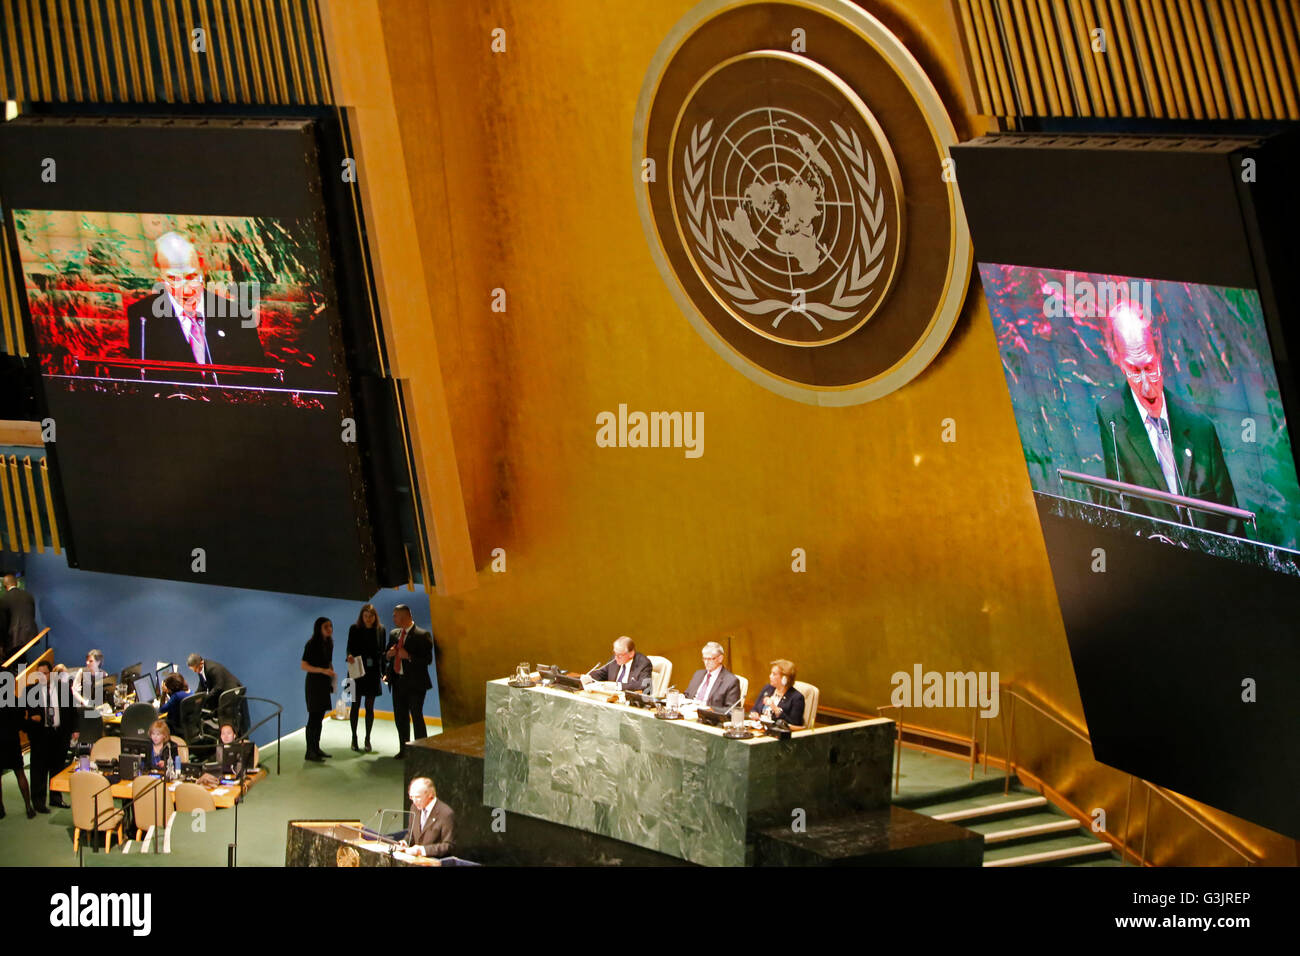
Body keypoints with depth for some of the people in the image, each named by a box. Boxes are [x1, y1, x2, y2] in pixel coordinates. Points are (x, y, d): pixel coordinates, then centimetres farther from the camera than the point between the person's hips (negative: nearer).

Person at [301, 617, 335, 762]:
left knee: (320, 717, 11)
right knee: (314, 716, -7)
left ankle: (316, 748, 18)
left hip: (325, 684, 7)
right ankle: (310, 751, -4)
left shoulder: (328, 644, 9)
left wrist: (332, 675, 11)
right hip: (314, 683, -7)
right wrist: (322, 670, -23)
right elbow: (304, 666, -16)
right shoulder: (312, 644, -13)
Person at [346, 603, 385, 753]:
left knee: (370, 707, 5)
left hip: (373, 672, 1)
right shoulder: (354, 629, -3)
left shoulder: (380, 630, 2)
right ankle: (354, 739, 12)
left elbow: (382, 651, 5)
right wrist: (350, 656, -27)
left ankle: (367, 740, 12)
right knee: (355, 705, 4)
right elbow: (350, 648, -4)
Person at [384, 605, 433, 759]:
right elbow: (386, 656, 21)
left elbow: (428, 659, -14)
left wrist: (409, 656, -24)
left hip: (415, 683, -7)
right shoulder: (394, 634, 12)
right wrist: (388, 655, -3)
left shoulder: (422, 635, -9)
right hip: (398, 681, 7)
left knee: (416, 716, -6)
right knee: (400, 717, 11)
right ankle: (403, 749, 21)